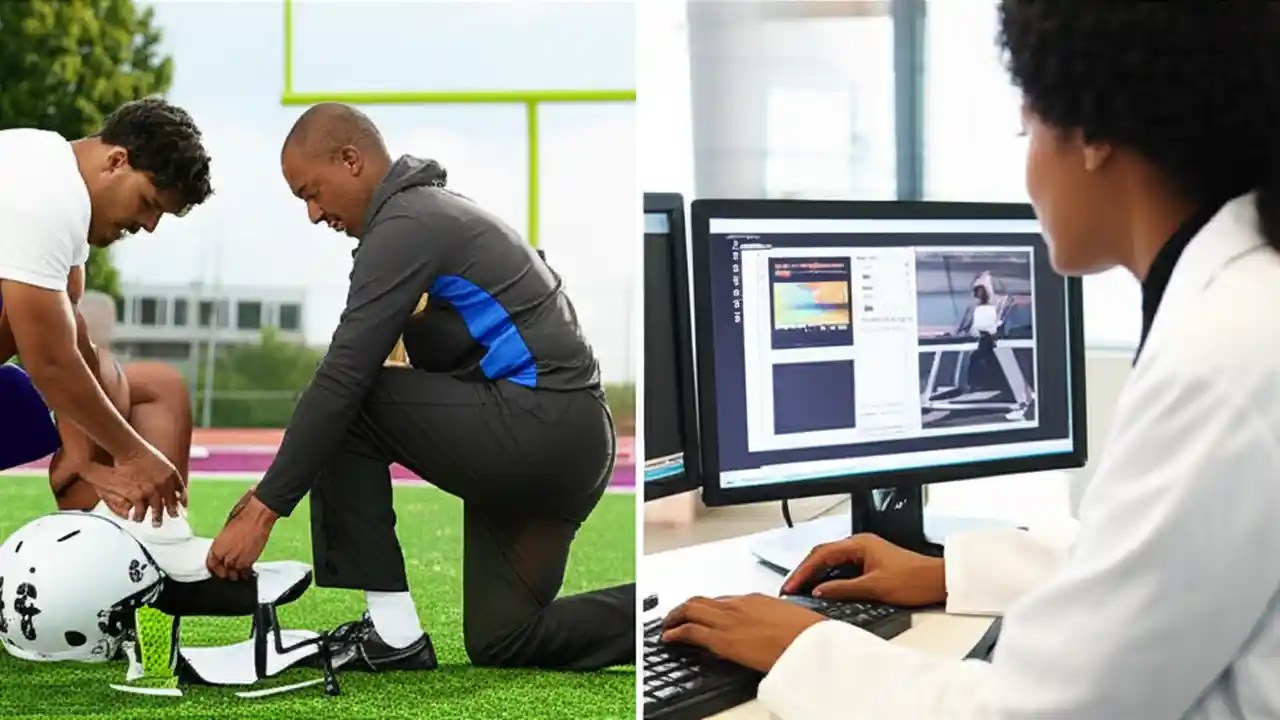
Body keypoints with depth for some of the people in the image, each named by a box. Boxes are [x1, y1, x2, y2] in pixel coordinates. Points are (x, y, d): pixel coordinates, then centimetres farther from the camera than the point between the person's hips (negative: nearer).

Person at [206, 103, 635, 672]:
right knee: (499, 643, 15)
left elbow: (343, 378, -17)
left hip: (532, 428, -10)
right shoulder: (433, 213, 22)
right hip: (574, 441, 10)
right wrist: (277, 485, 21)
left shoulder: (405, 226, -10)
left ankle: (390, 632, -3)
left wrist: (264, 511, -16)